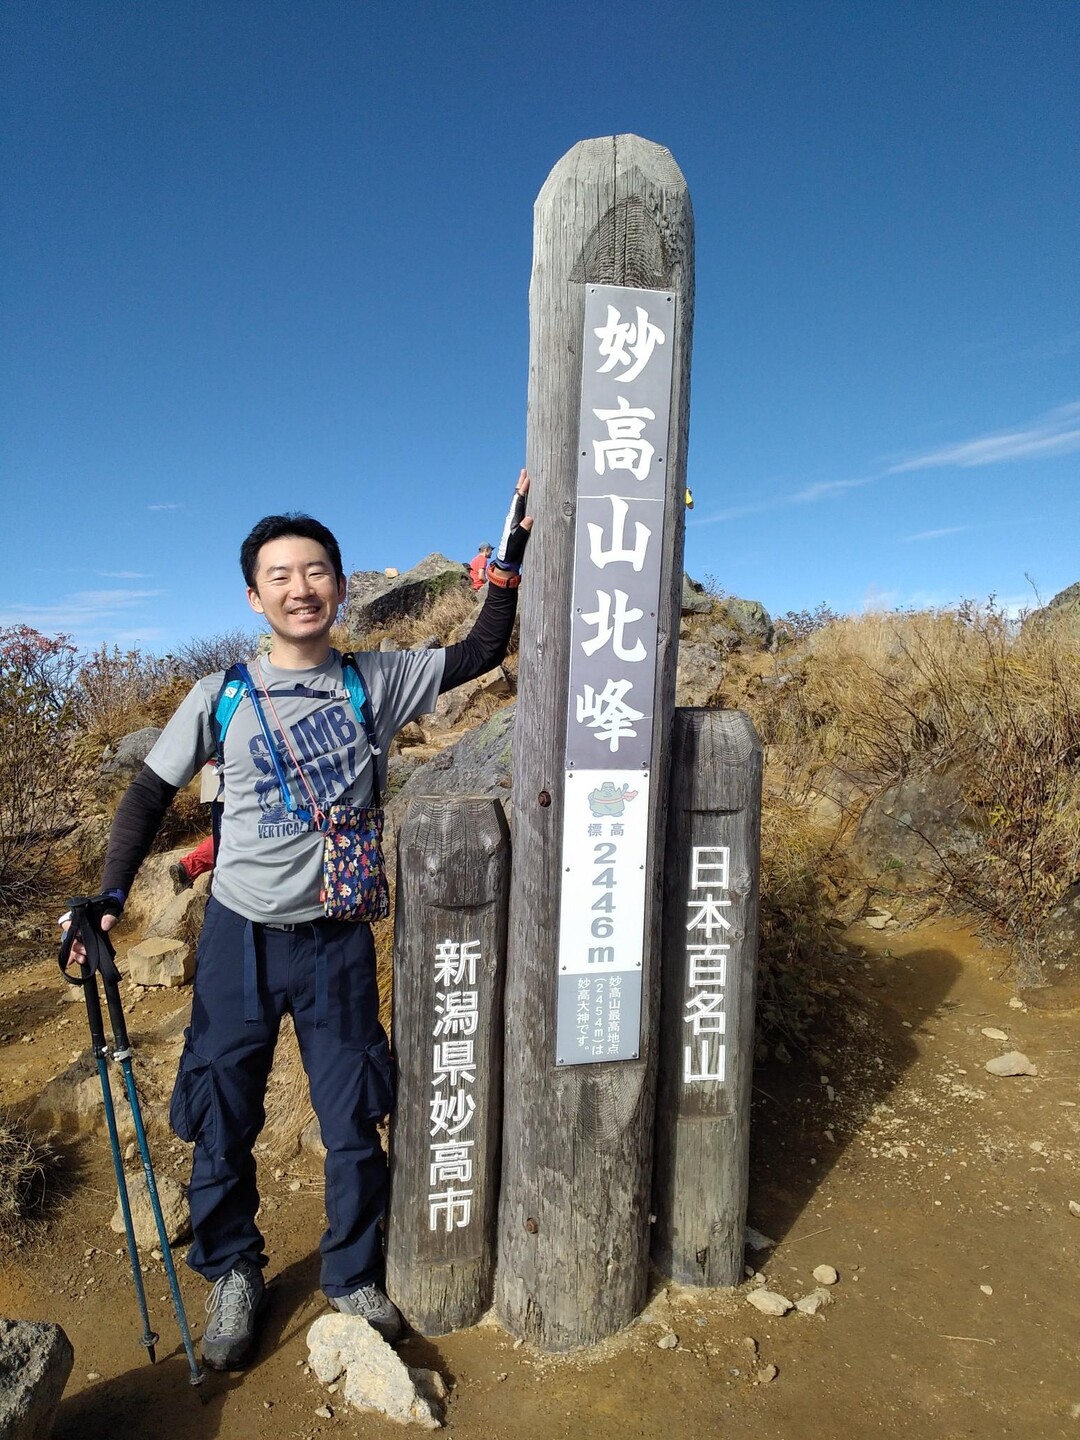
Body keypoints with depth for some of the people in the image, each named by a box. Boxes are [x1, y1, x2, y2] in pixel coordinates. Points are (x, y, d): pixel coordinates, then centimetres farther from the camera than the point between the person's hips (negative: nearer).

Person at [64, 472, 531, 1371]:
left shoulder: (376, 683, -2)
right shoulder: (221, 698, -4)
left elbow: (482, 650, -1)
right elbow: (150, 796, 4)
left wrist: (514, 544, -8)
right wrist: (109, 897, -5)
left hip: (338, 938, 1)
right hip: (241, 935, 0)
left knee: (355, 1122, 12)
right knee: (223, 1122, 14)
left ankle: (354, 1277, 37)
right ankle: (233, 1275, 40)